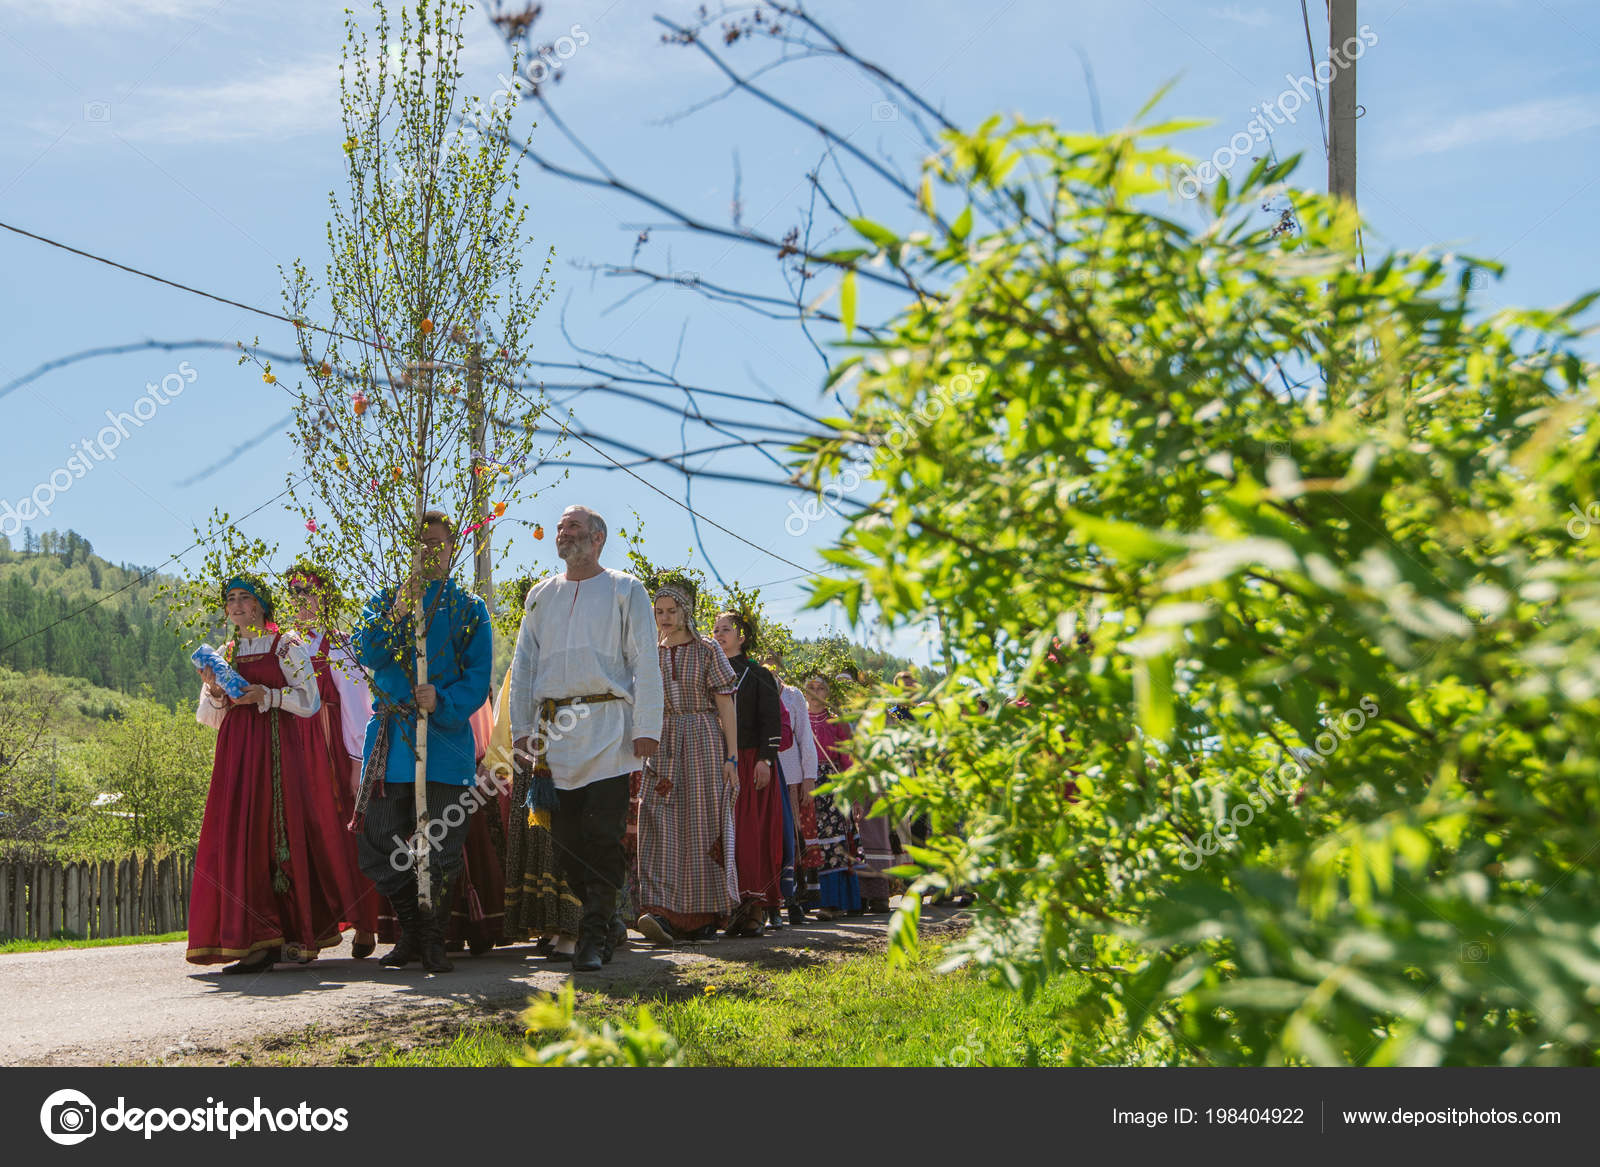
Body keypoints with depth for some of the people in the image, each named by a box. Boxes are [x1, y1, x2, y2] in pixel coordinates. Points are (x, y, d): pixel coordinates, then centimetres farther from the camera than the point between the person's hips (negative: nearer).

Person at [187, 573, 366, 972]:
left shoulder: (287, 646, 4)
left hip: (279, 750, -4)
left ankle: (296, 935, -3)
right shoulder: (223, 655, 18)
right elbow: (209, 718, 16)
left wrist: (266, 695, -14)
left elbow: (310, 700, -3)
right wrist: (215, 694, -4)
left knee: (281, 833, -9)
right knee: (240, 837, -5)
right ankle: (258, 940, -4)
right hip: (237, 752, 4)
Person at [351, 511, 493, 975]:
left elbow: (478, 677, 1)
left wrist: (443, 701, -17)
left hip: (446, 740, -2)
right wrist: (397, 612, -16)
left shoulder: (469, 608, 8)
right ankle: (411, 934, 21)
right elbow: (366, 653, -3)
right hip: (391, 741, 2)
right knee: (379, 847, 3)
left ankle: (434, 941, 14)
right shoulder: (385, 601, 13)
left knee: (442, 850, -1)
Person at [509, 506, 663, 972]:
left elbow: (645, 662, 1)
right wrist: (521, 727, 10)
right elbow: (523, 665, 20)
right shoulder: (541, 595, 19)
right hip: (554, 728, 5)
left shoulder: (624, 590, 7)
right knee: (566, 836, 2)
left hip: (606, 727, -4)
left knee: (602, 834, -10)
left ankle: (594, 936, -8)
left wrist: (647, 728, -7)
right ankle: (607, 922, 15)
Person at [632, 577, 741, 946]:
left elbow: (726, 707, -2)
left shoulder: (707, 650, 1)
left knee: (702, 825, -2)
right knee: (661, 825, -11)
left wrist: (731, 757, -8)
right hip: (662, 745, 3)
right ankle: (664, 913, -20)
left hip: (703, 741, -3)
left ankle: (706, 915, 8)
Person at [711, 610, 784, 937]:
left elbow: (771, 721, -3)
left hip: (750, 762, -4)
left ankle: (757, 908, -8)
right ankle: (735, 904, 1)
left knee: (752, 832, -8)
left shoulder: (757, 674, 3)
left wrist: (765, 760, -13)